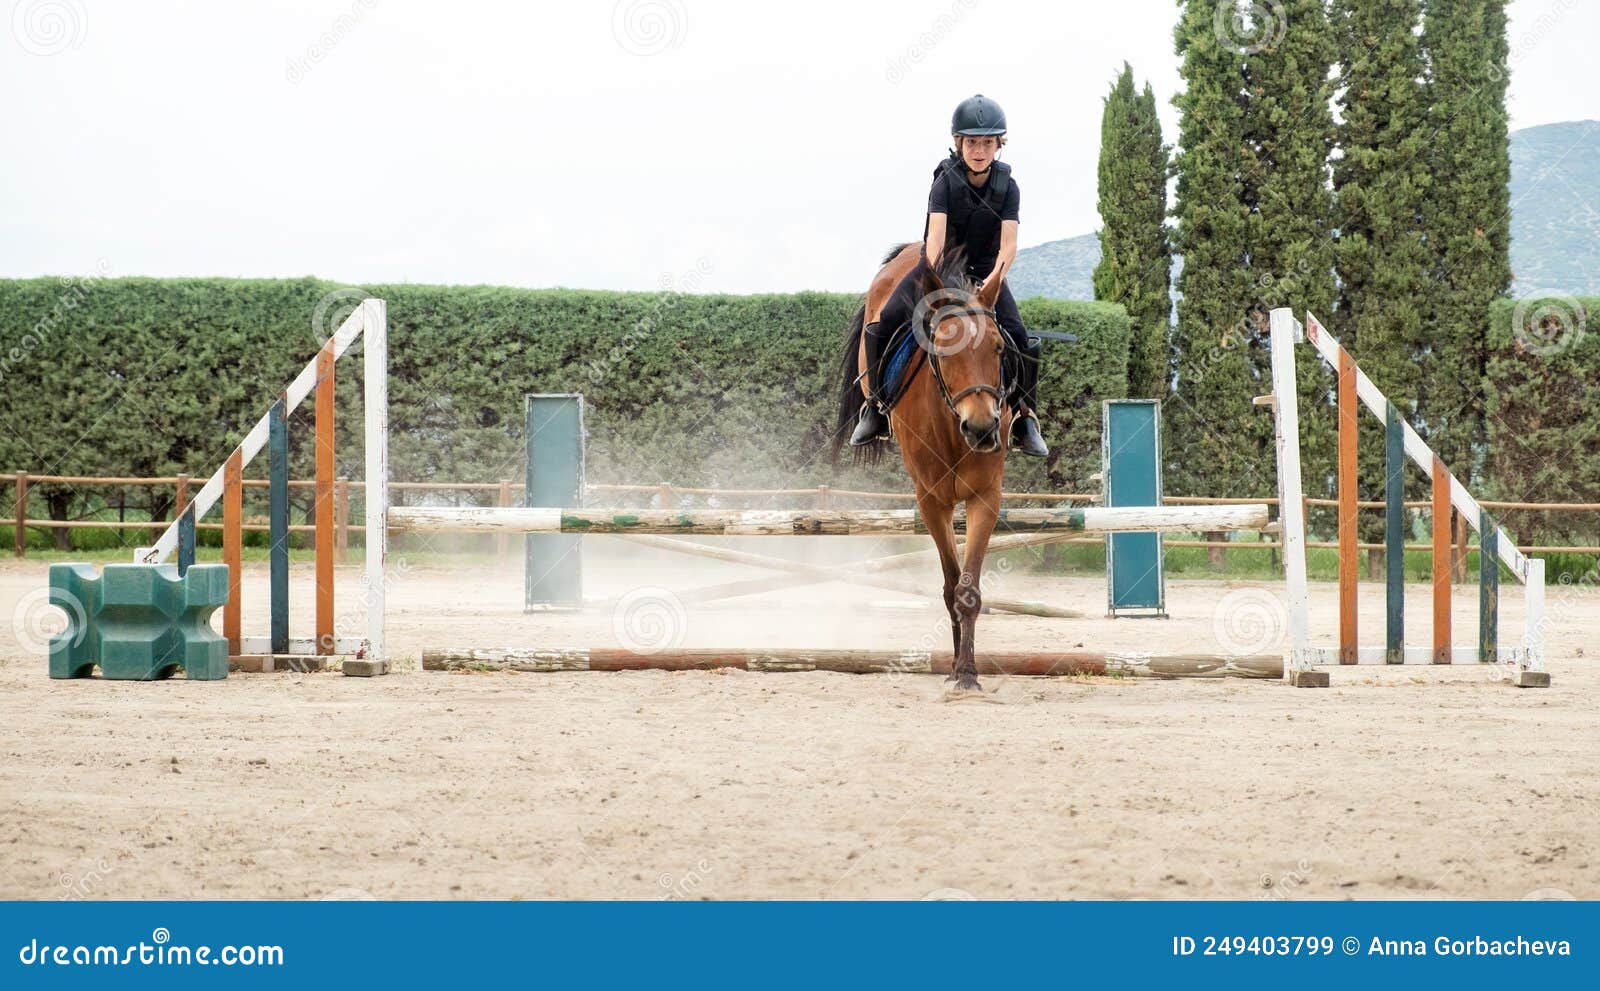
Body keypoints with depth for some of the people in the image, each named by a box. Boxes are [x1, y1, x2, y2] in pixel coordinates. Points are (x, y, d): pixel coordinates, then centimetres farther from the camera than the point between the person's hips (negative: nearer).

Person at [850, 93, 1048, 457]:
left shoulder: (1007, 187, -11)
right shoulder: (946, 181, -15)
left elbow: (1009, 242, -21)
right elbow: (936, 234, -28)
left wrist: (994, 280, -38)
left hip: (986, 271, 1)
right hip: (940, 265, -1)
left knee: (1019, 338, -20)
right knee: (884, 324, -18)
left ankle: (1025, 417, -2)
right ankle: (877, 407, 0)